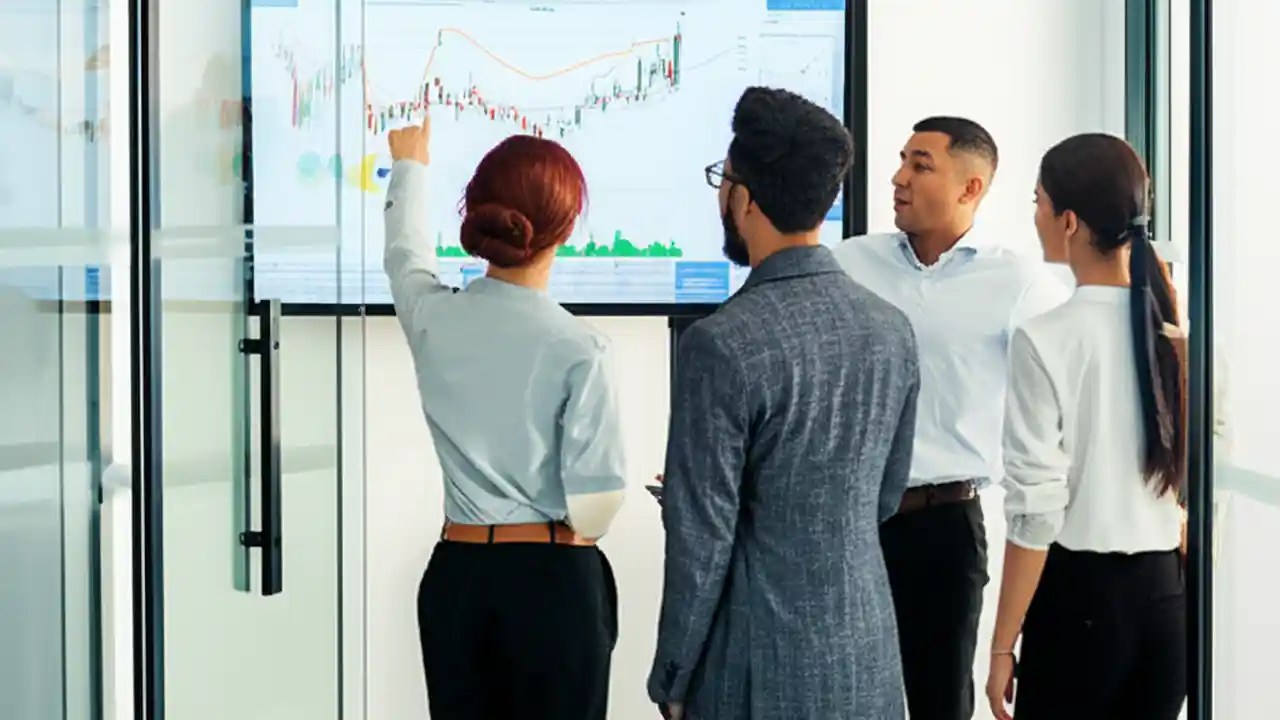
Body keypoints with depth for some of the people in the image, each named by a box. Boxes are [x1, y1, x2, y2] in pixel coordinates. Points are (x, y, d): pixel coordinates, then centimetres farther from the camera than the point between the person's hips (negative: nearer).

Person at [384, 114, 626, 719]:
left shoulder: (432, 318, -3)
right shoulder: (577, 348, -15)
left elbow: (406, 257, 22)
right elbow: (595, 498, -13)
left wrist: (409, 167, 41)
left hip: (457, 578, 4)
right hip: (554, 582, -4)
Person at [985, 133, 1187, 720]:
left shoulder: (1046, 340, -14)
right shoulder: (1181, 329, 0)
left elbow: (1036, 513, -13)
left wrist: (1002, 646, -8)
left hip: (1077, 595, -5)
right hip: (1166, 594, 5)